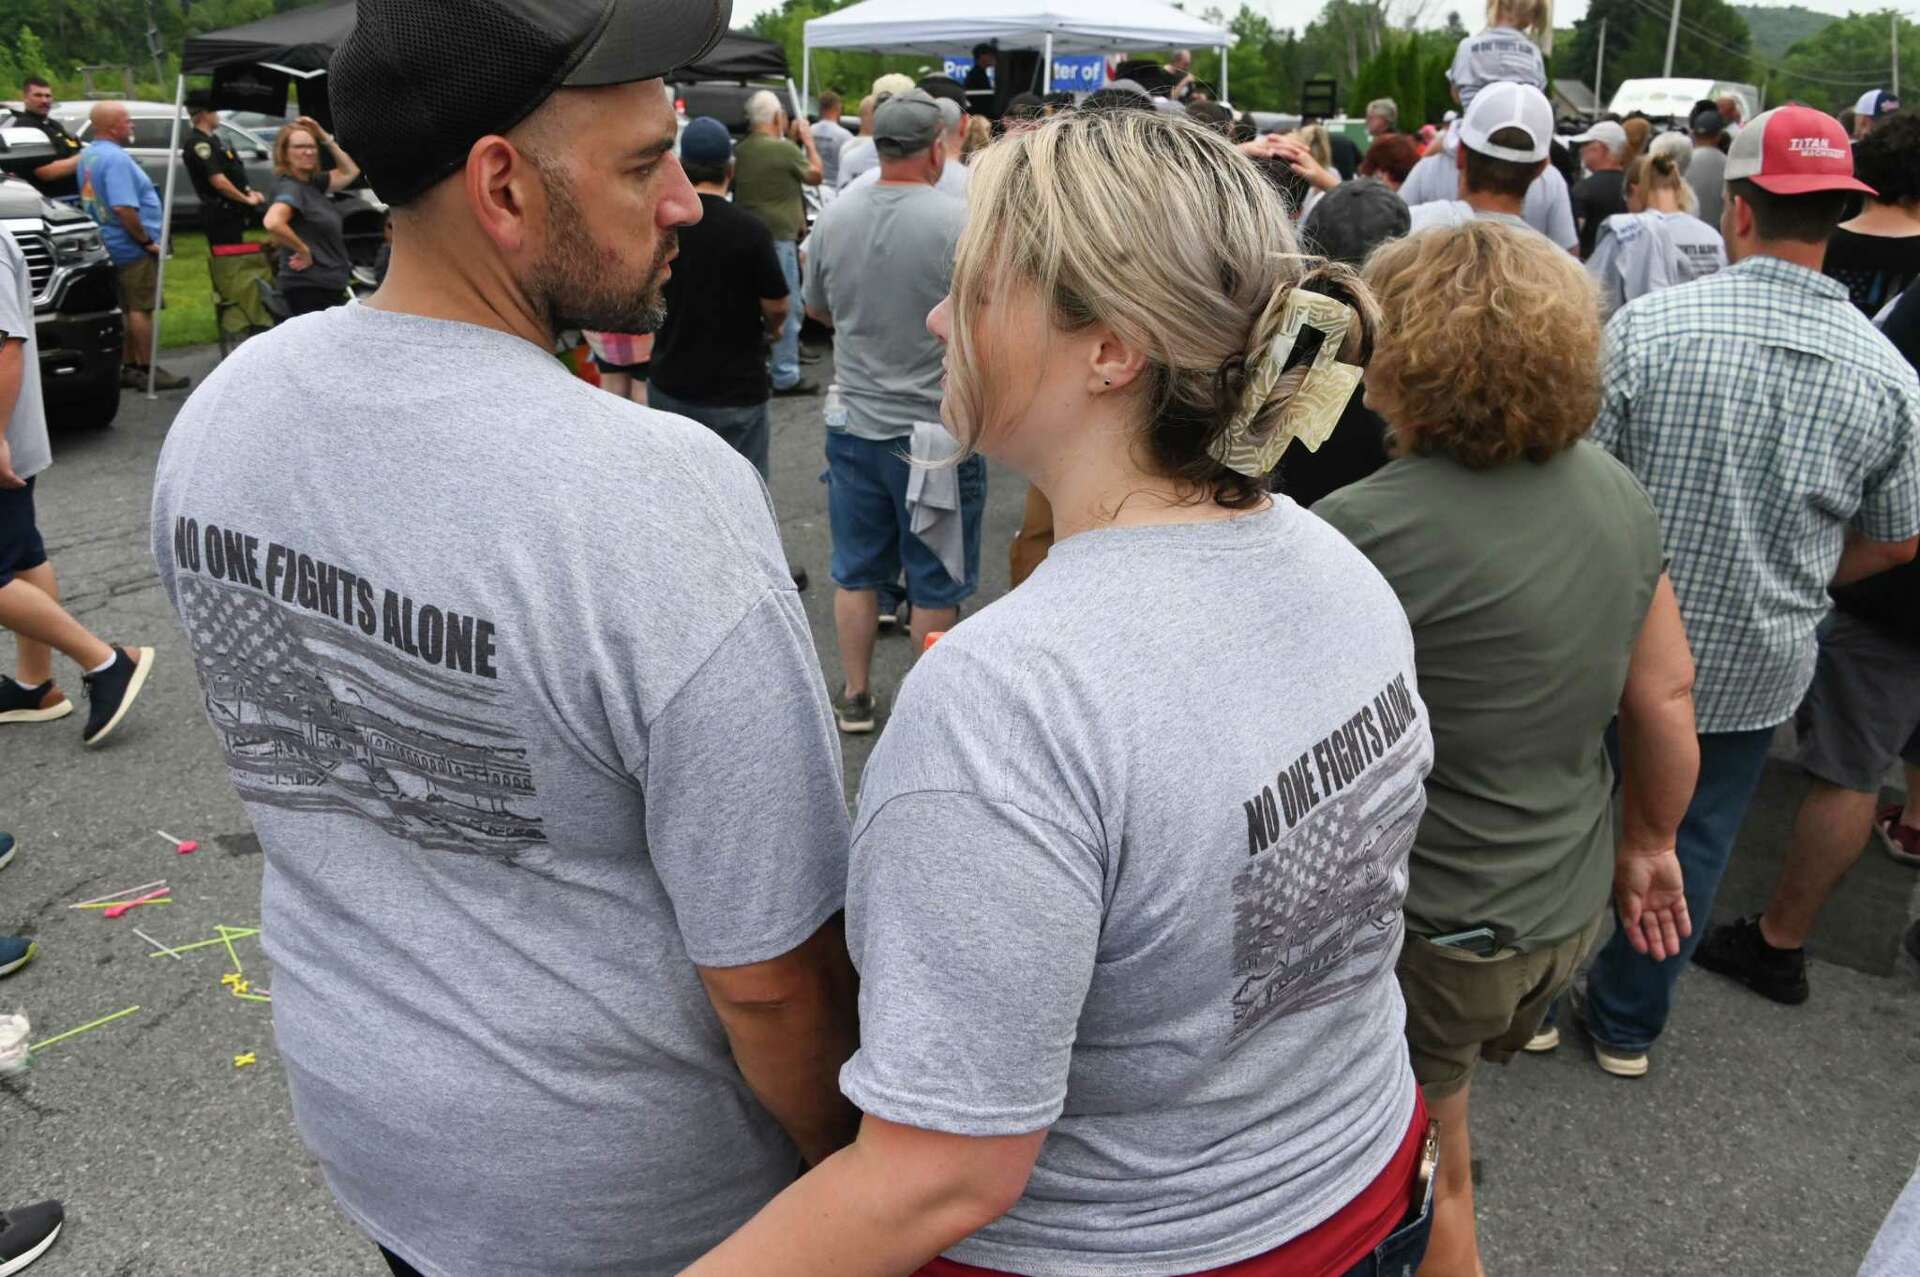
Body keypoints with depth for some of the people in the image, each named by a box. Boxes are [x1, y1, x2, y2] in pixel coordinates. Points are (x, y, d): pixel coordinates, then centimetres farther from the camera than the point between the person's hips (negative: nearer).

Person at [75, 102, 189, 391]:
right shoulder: (115, 158, -18)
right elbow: (123, 208, -27)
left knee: (129, 308, 14)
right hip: (132, 248, -10)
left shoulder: (88, 154, 14)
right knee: (142, 309, -6)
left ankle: (129, 367, 18)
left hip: (112, 245, 10)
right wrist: (147, 240, -18)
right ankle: (147, 371, -4)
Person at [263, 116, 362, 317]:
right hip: (308, 286, -9)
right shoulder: (290, 187, -14)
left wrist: (327, 138, 11)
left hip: (329, 284, 9)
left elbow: (350, 171, 21)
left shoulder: (313, 183, 11)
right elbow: (273, 223, -31)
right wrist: (304, 251, -19)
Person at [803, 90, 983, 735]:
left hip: (854, 425, 4)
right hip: (937, 430, -4)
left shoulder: (833, 218, -1)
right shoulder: (961, 222, -17)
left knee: (856, 572, 17)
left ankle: (854, 697, 27)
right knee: (934, 583, 10)